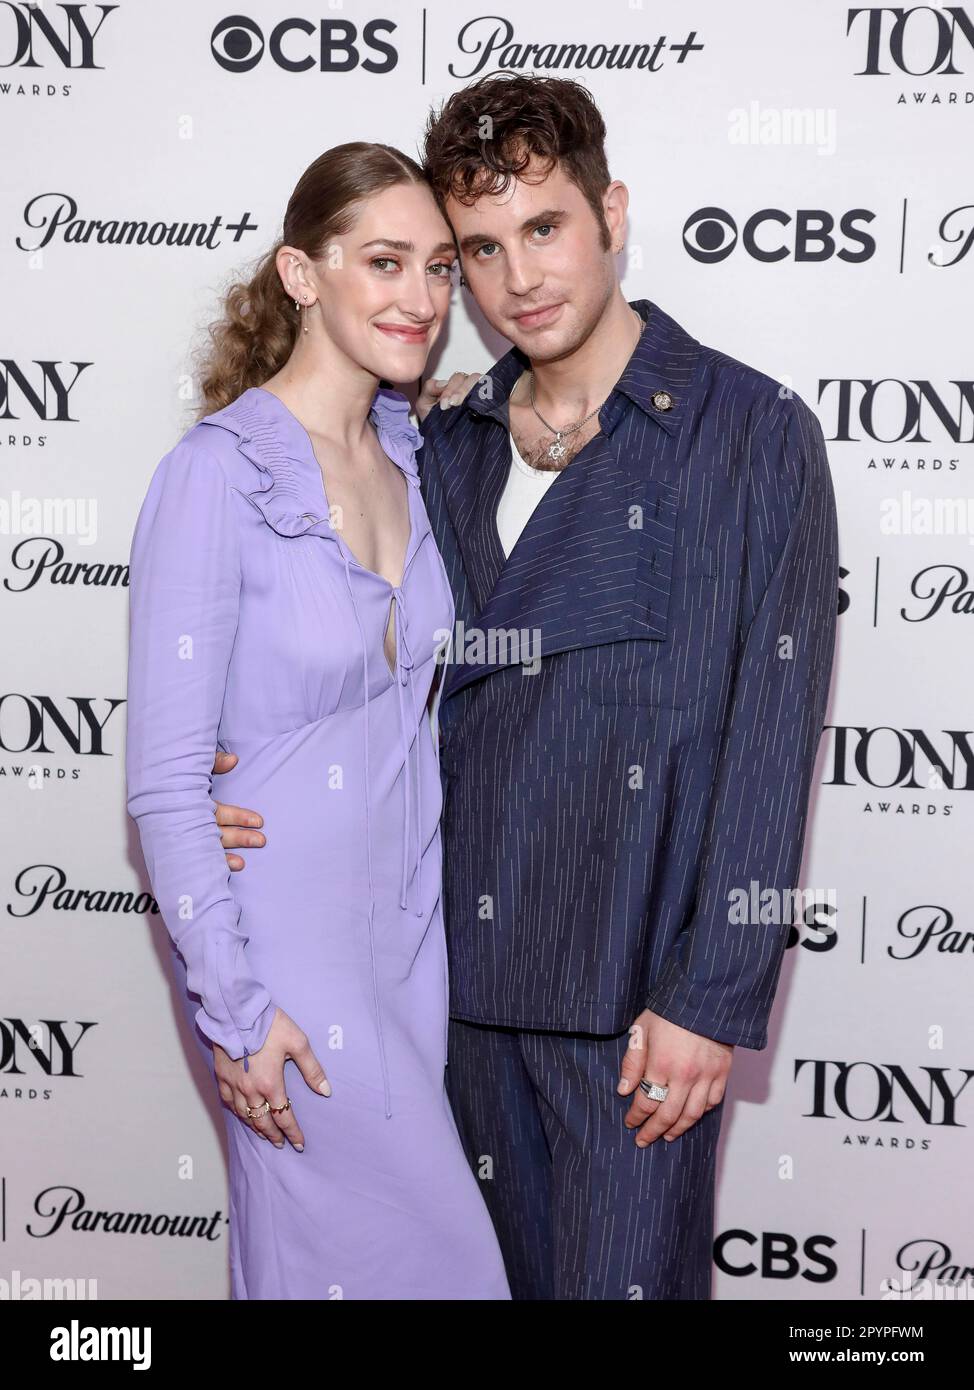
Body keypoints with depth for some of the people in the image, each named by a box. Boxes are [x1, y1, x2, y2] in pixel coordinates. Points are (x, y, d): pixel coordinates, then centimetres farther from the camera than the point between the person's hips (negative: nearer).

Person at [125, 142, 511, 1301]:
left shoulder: (411, 455, 5)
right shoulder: (216, 475, -17)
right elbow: (164, 780, -17)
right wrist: (232, 1008, -16)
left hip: (409, 928, 6)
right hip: (288, 944, -6)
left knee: (317, 1252, 17)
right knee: (427, 1250, 2)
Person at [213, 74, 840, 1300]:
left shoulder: (752, 433, -5)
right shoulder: (447, 440, 10)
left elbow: (773, 734, -9)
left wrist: (712, 995, -13)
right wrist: (262, 790, -5)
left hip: (637, 982, -5)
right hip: (473, 966, 5)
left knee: (625, 1273, 3)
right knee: (513, 1269, 17)